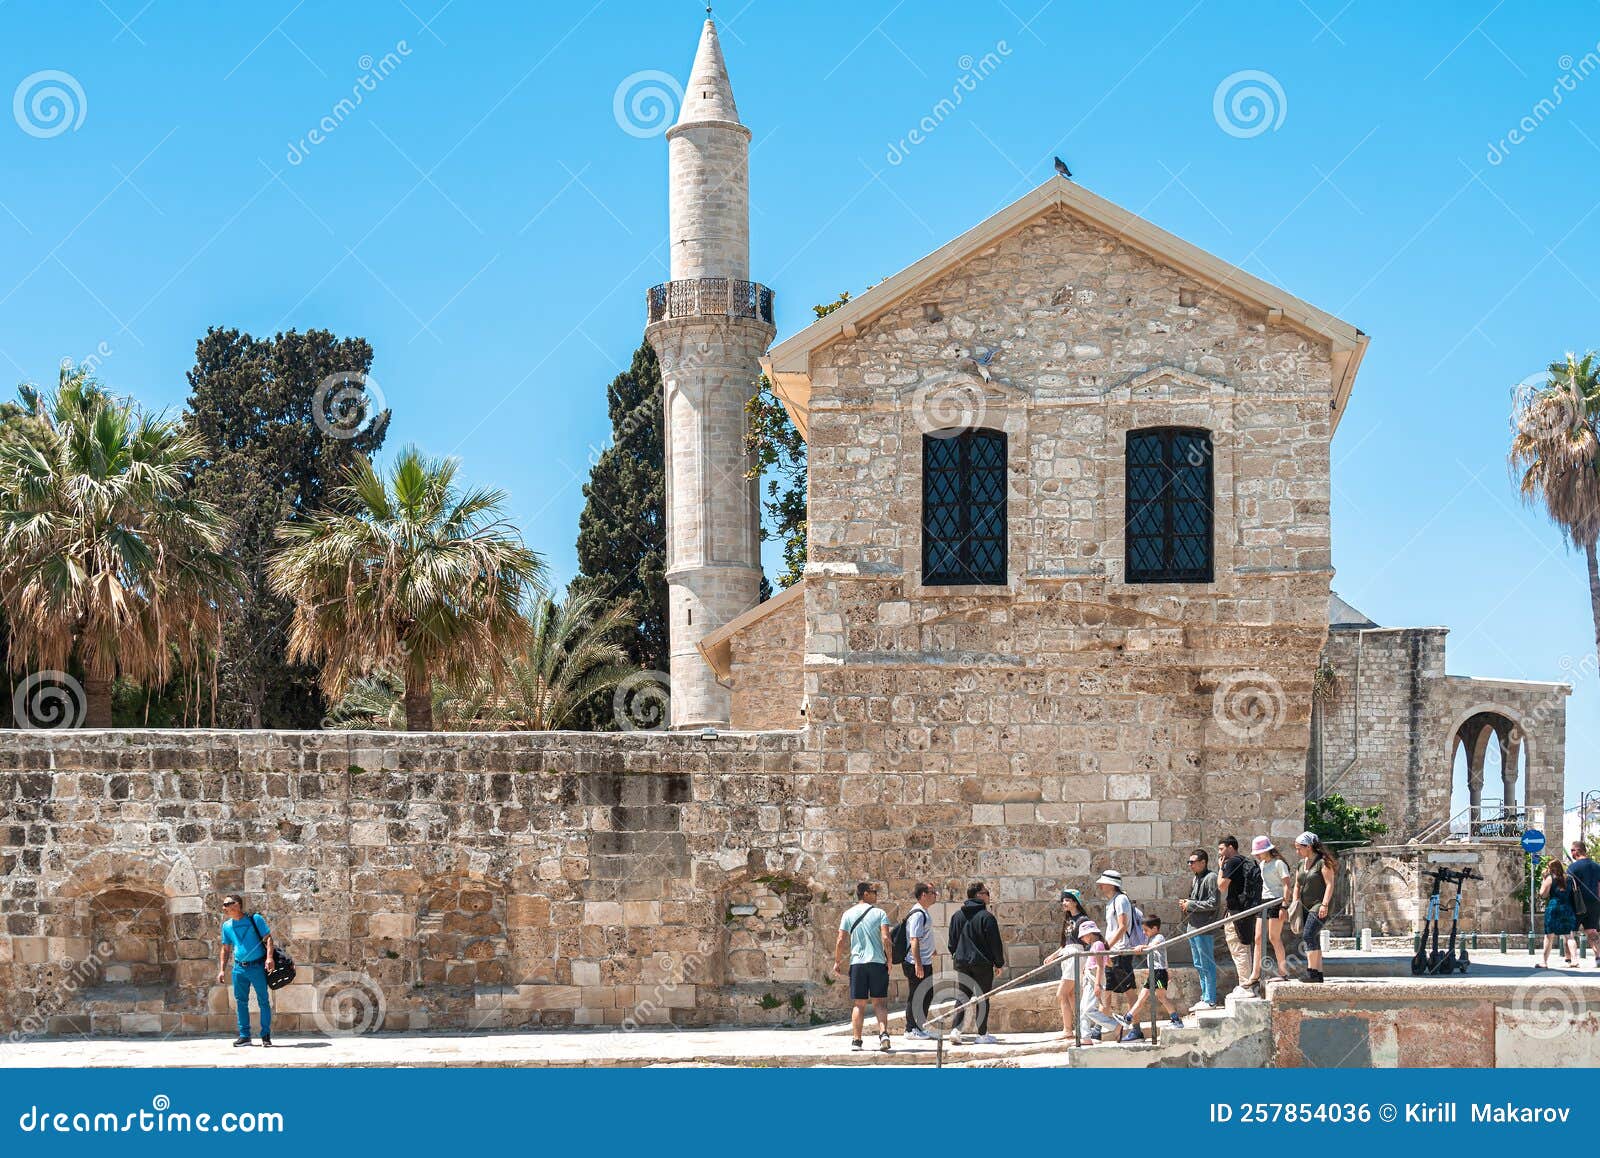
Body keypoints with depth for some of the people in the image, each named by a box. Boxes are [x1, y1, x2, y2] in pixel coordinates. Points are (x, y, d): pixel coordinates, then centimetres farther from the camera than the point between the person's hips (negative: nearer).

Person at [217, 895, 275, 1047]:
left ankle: (266, 1035, 6)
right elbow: (226, 949, 18)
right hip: (239, 968, 4)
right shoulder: (227, 926, 11)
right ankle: (244, 1036, 12)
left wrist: (269, 957, -19)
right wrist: (222, 970, 10)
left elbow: (268, 938, -5)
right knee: (241, 1002, 5)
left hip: (257, 966, -4)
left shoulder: (255, 919, -2)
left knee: (263, 1001, -1)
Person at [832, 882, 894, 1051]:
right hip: (878, 961, -1)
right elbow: (885, 938, -10)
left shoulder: (848, 914, 6)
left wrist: (837, 961, 9)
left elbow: (841, 940, 0)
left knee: (859, 1004, 7)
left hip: (857, 963, 1)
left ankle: (856, 1040, 4)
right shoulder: (880, 913, 0)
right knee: (879, 1002, 4)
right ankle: (883, 1033, -14)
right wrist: (889, 960, -1)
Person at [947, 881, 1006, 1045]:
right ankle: (982, 1034, 8)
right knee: (982, 998, 4)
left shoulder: (957, 916, 6)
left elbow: (952, 941, 11)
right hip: (982, 963, -5)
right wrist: (999, 963, 1)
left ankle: (955, 1029, -6)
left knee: (962, 996, 10)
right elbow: (995, 942, -9)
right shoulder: (986, 916, -11)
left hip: (962, 962, 5)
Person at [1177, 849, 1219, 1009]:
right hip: (1193, 927, 10)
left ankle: (1210, 1000, -2)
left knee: (1207, 965, -5)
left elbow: (1213, 903, -19)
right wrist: (1185, 905, 6)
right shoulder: (1194, 879, 16)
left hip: (1204, 929, -10)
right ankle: (1205, 997, 22)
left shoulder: (1211, 878, -12)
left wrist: (1191, 905, -14)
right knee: (1199, 965, 15)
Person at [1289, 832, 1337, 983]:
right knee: (1313, 940, 6)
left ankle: (1311, 972, -22)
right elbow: (1297, 885, 19)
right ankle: (1318, 975, 8)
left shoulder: (1323, 862, -10)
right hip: (1306, 907, 8)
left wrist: (1324, 905, -23)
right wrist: (1295, 902, 4)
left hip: (1320, 905, -8)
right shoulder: (1301, 864, 14)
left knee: (1309, 935, -20)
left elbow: (1329, 884, -15)